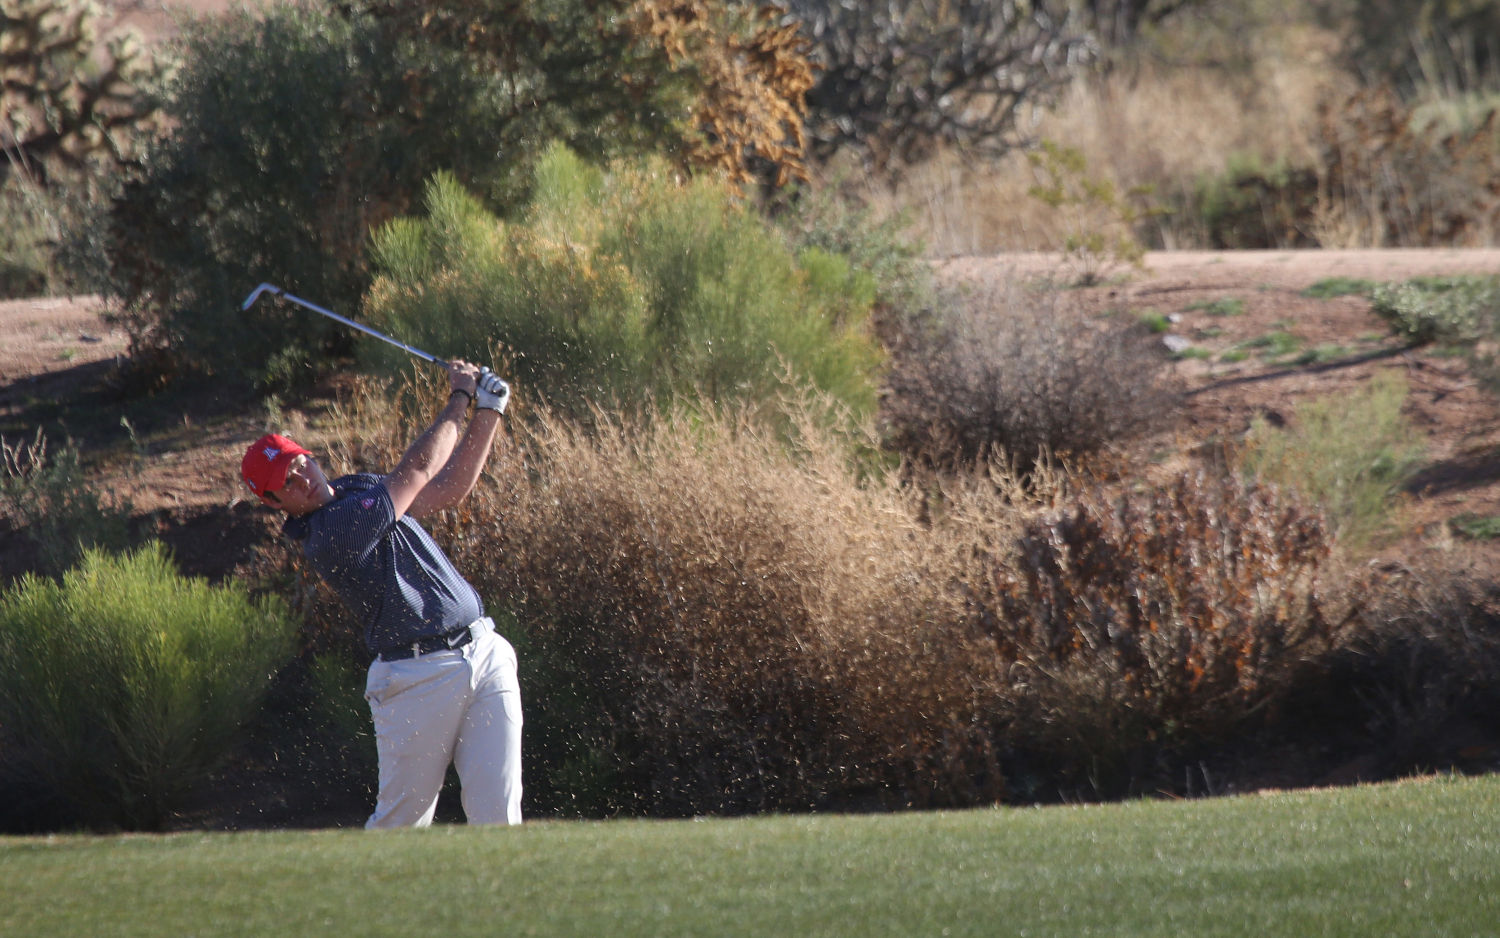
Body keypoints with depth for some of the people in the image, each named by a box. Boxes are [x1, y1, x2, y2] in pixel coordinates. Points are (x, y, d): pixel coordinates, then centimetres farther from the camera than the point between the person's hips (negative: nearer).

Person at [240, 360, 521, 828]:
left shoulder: (357, 489, 15)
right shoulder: (326, 536, -15)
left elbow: (449, 490, 19)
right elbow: (417, 471, -11)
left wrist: (489, 413, 8)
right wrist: (460, 398, 2)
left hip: (484, 652, 7)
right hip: (417, 679, -7)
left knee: (496, 813, -3)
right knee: (400, 820, -1)